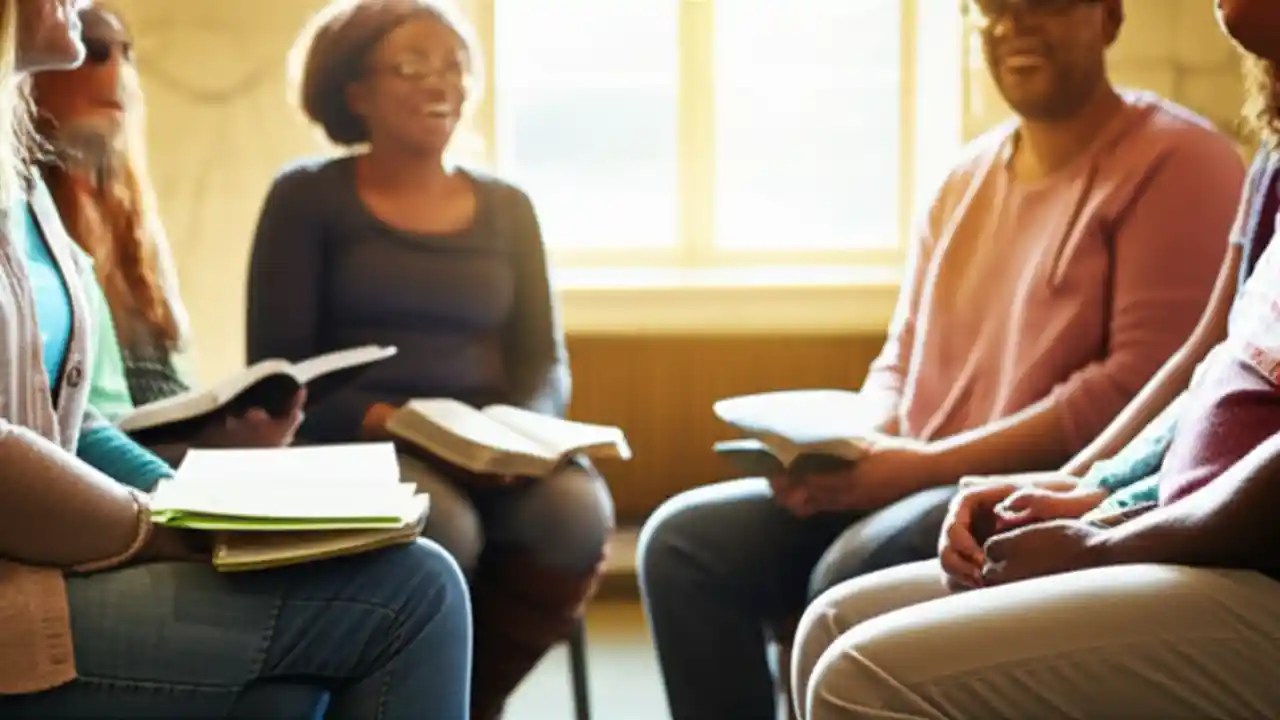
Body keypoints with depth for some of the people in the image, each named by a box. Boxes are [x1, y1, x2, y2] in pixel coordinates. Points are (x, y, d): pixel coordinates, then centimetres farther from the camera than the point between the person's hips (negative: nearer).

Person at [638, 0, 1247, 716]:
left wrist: (933, 462, -18)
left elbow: (1144, 383, -17)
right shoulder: (968, 175, 17)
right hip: (920, 489, 8)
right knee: (685, 538, -8)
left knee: (854, 573, -33)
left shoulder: (1177, 162, -7)